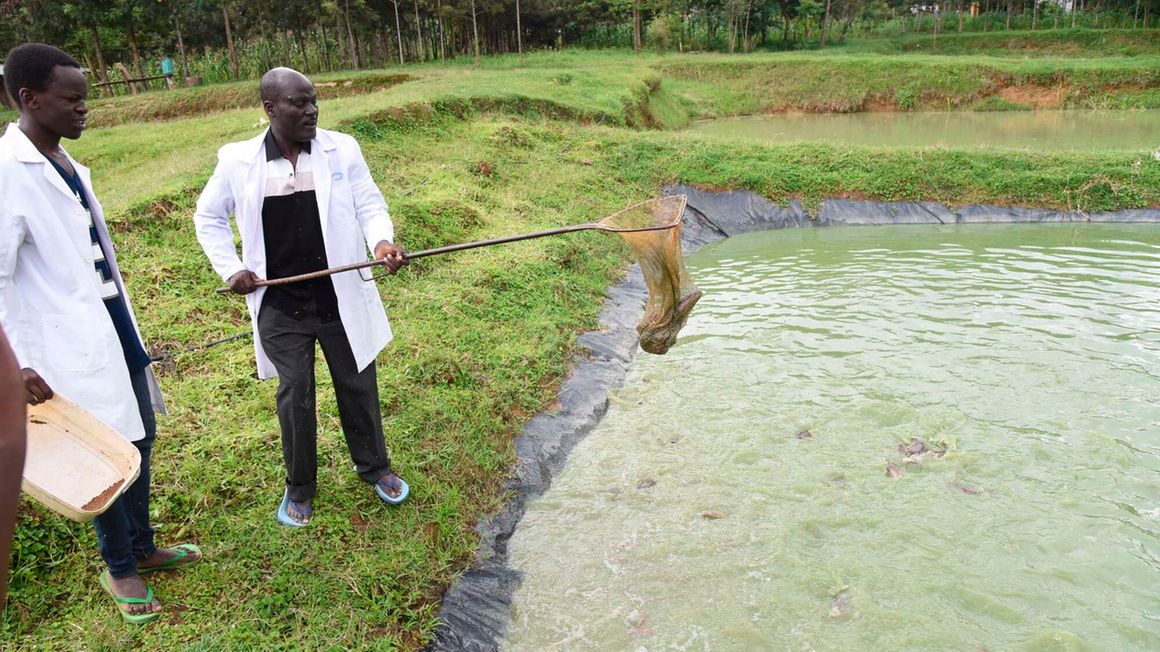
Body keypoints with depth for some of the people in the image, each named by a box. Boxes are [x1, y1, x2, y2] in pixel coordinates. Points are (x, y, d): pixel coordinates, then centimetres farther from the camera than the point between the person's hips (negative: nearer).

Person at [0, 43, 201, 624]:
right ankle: (119, 569, 25)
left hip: (116, 331, 8)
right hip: (75, 346, -8)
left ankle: (142, 547, 34)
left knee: (139, 440, 16)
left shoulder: (65, 162, 9)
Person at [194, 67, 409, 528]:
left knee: (358, 386, 13)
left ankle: (374, 467, 36)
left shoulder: (341, 149, -5)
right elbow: (208, 216, 11)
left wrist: (381, 240, -21)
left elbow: (369, 204, -1)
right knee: (295, 396, 9)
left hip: (340, 297, 0)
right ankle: (299, 486, 30)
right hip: (280, 305, 0)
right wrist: (231, 269, 1)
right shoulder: (237, 161, -3)